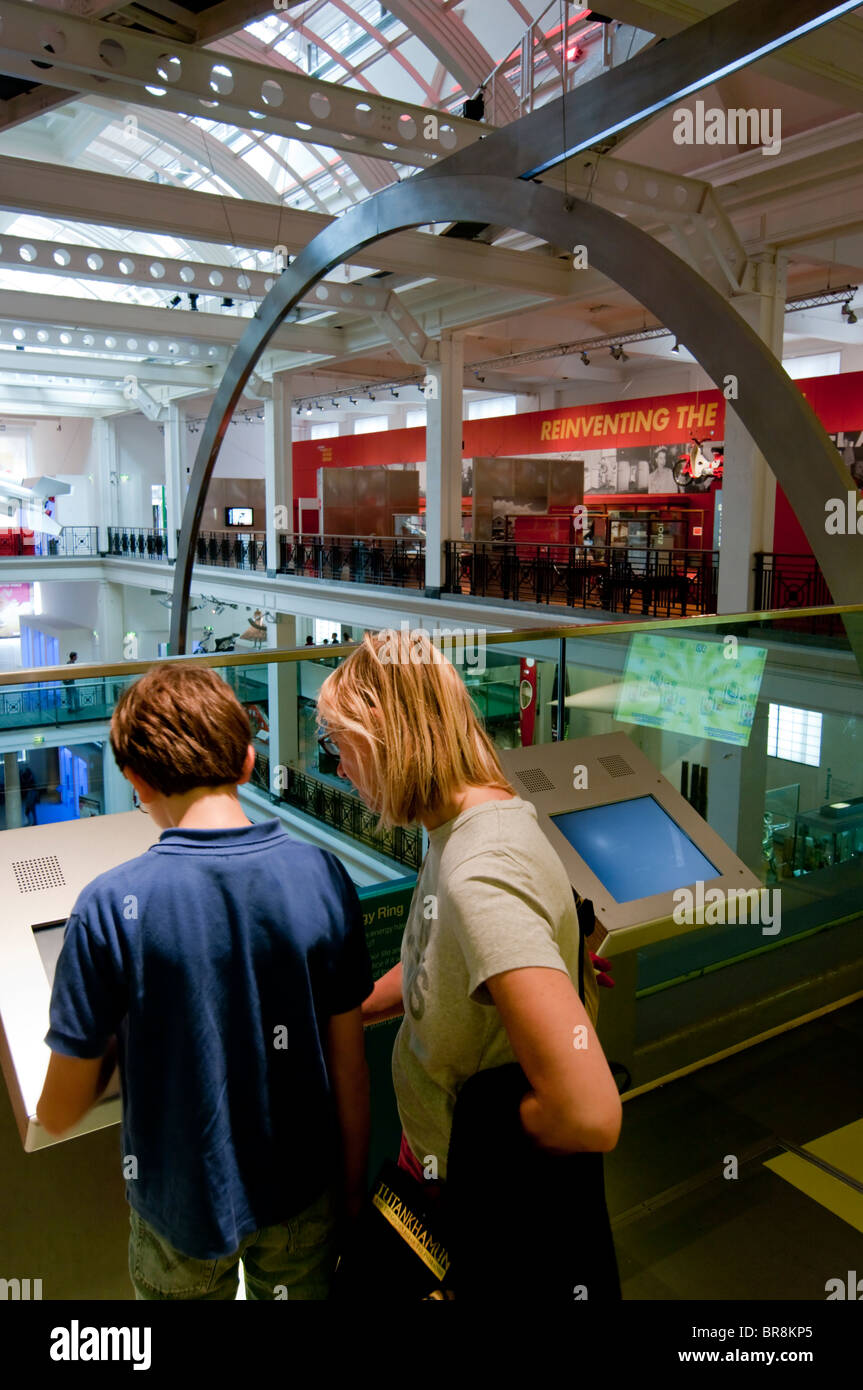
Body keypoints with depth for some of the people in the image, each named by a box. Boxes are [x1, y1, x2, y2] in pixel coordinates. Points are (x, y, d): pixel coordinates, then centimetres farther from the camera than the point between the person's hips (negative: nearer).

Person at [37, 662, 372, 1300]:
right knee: (300, 1289, 28)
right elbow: (350, 1068, -9)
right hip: (304, 1193, 2)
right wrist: (353, 1186, 8)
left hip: (185, 1205, -1)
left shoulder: (112, 907, -25)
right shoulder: (323, 876, -18)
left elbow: (59, 1115, -15)